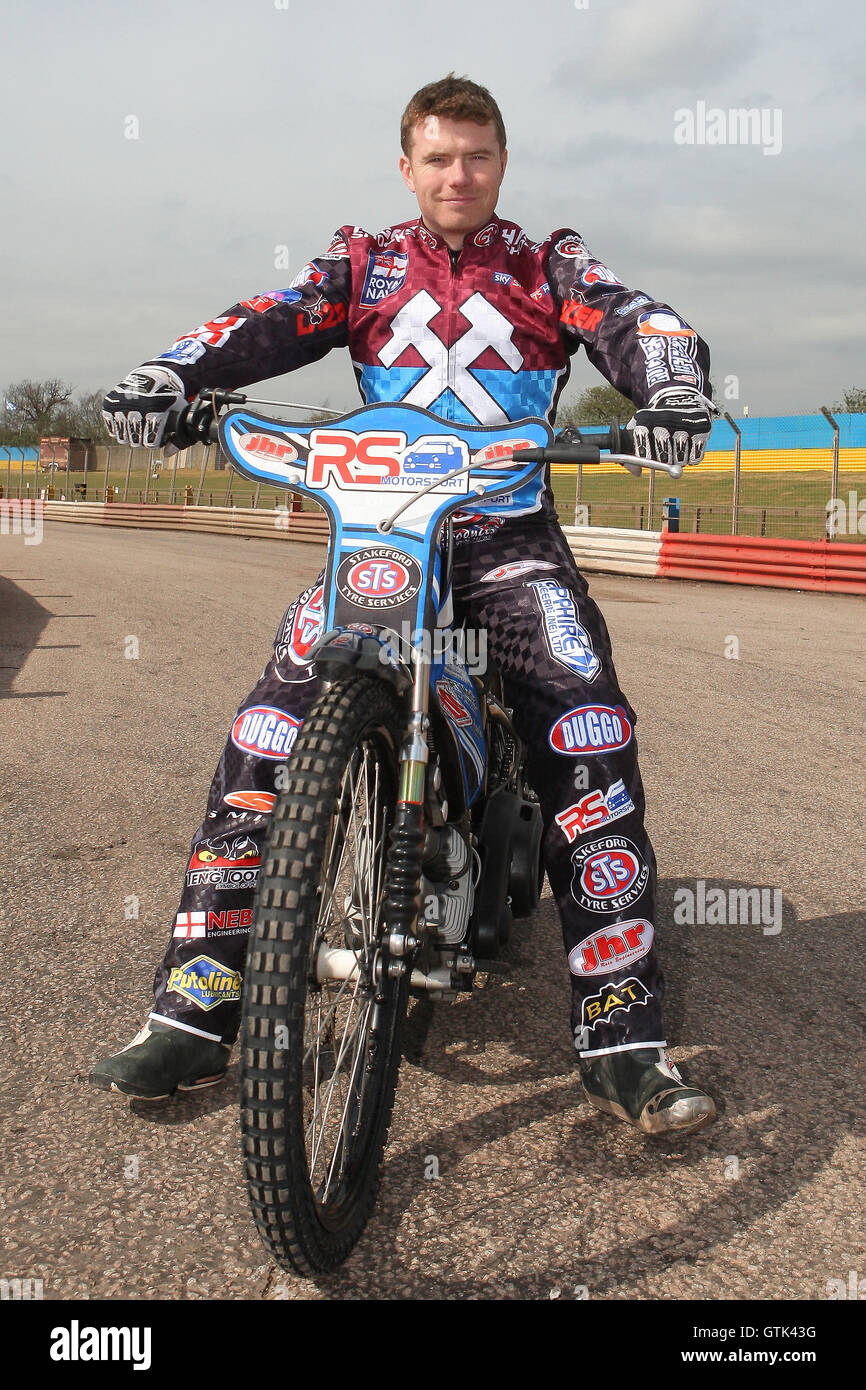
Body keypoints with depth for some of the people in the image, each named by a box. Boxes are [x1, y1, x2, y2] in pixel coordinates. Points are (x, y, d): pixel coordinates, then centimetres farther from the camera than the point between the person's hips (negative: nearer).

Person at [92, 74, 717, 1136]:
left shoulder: (551, 266, 16)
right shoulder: (363, 264, 18)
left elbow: (633, 322, -1)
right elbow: (266, 321, 2)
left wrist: (670, 387, -26)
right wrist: (169, 373, -18)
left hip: (512, 536, 0)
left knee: (592, 743, -23)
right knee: (265, 743, -17)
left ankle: (624, 1039, -16)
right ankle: (192, 1015, -9)